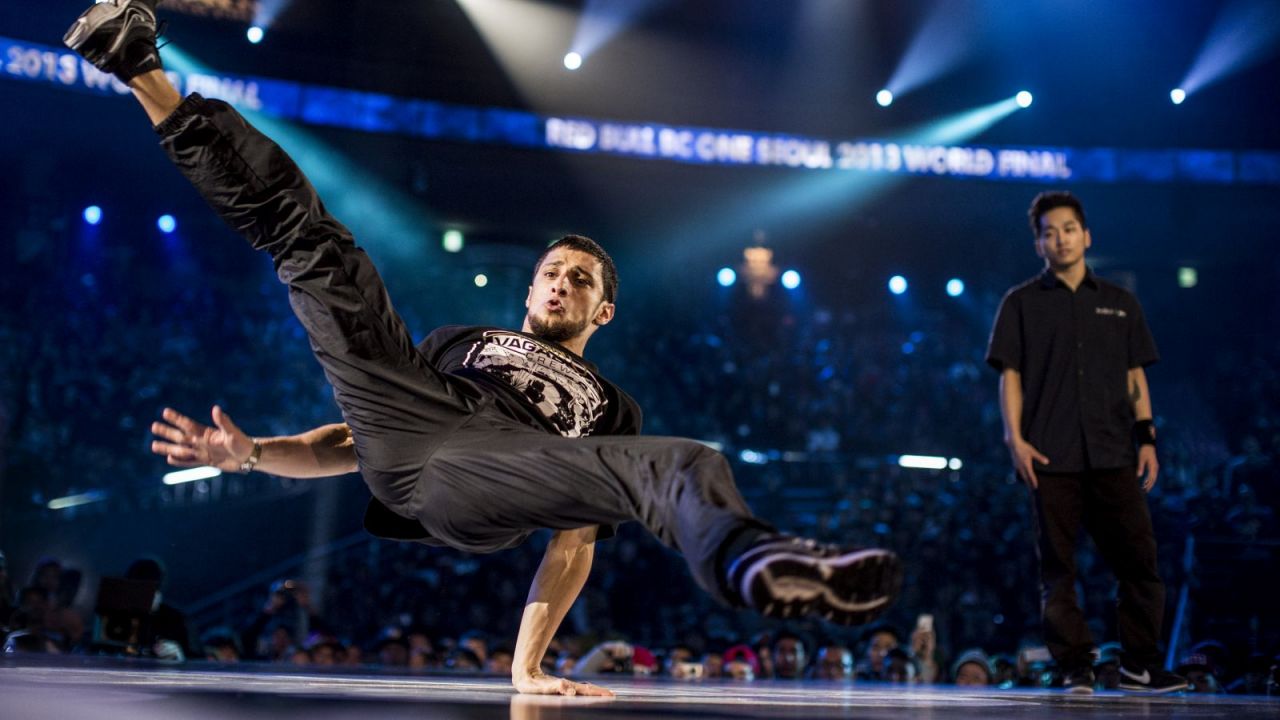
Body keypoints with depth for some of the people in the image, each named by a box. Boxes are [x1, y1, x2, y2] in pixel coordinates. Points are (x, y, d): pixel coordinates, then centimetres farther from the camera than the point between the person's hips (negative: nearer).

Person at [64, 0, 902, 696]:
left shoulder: (611, 409, 33)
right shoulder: (462, 341, 38)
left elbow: (574, 541, 20)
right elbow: (344, 449, 31)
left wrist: (527, 666, 4)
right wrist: (249, 451, 11)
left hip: (481, 478, -1)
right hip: (401, 423, 2)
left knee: (687, 466, -25)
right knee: (311, 239, -3)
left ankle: (757, 565, -58)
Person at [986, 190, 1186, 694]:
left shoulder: (1120, 303, 16)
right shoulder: (1022, 303, 9)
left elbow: (1136, 377, 15)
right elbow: (1010, 375, 4)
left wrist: (1146, 437, 5)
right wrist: (1015, 438, -7)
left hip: (1114, 454, 2)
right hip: (1051, 458, -2)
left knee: (1138, 557, -2)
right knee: (1058, 567, 0)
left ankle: (1140, 664, 10)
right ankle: (1075, 668, 8)